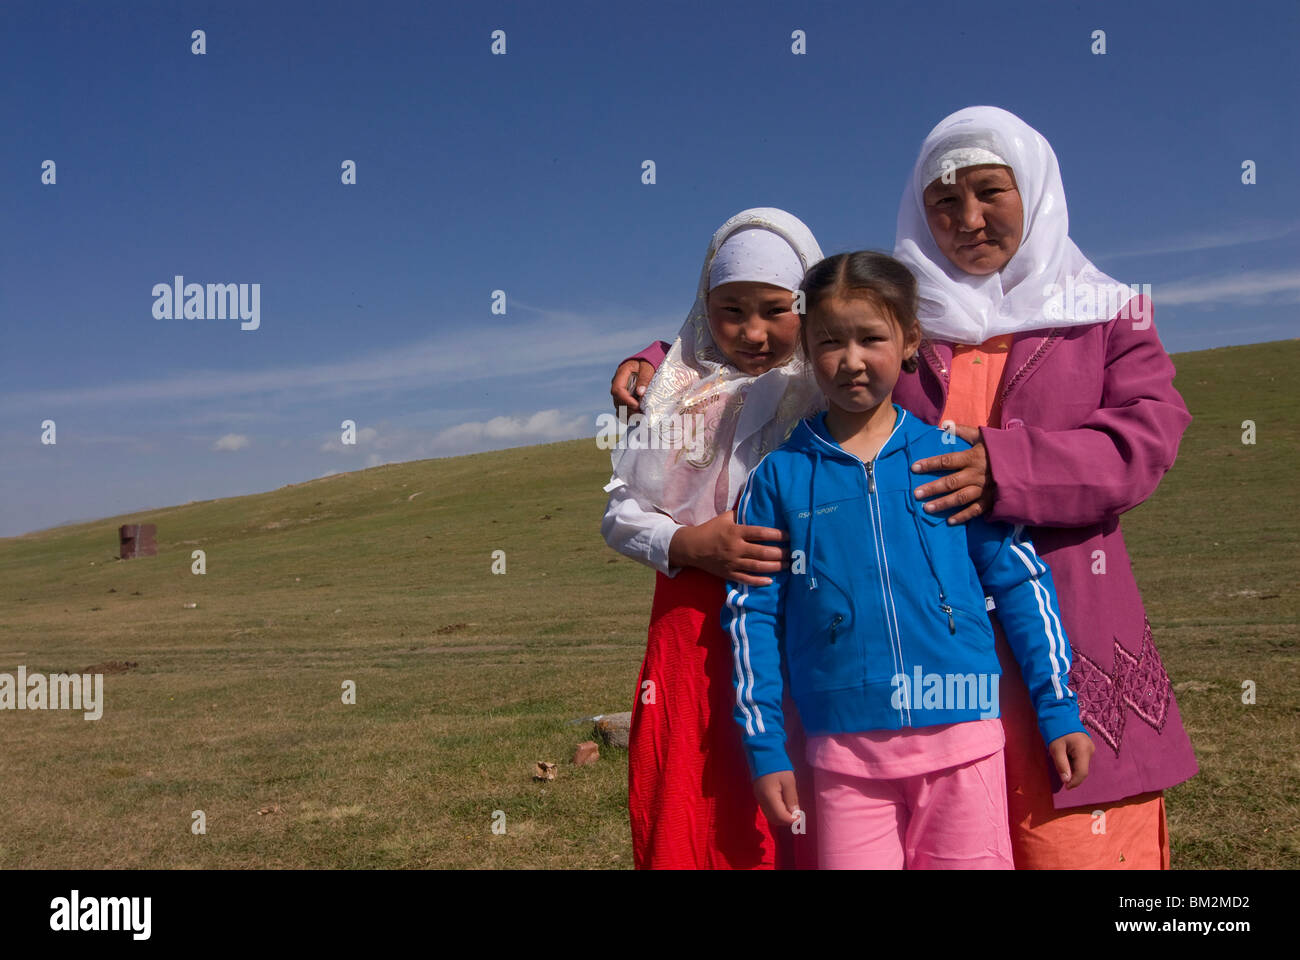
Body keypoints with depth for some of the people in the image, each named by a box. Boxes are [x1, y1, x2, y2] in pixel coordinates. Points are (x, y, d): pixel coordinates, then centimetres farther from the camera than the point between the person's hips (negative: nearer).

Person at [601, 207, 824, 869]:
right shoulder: (681, 394, 8)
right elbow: (620, 513, 6)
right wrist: (687, 545, -10)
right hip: (693, 634, 2)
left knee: (796, 833, 0)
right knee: (681, 827, 5)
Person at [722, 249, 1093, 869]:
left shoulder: (953, 458, 3)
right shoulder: (778, 476, 3)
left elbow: (1021, 583, 7)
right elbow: (750, 613, 5)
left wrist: (1059, 711, 7)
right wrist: (764, 748, 4)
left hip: (962, 737, 0)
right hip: (845, 753, 0)